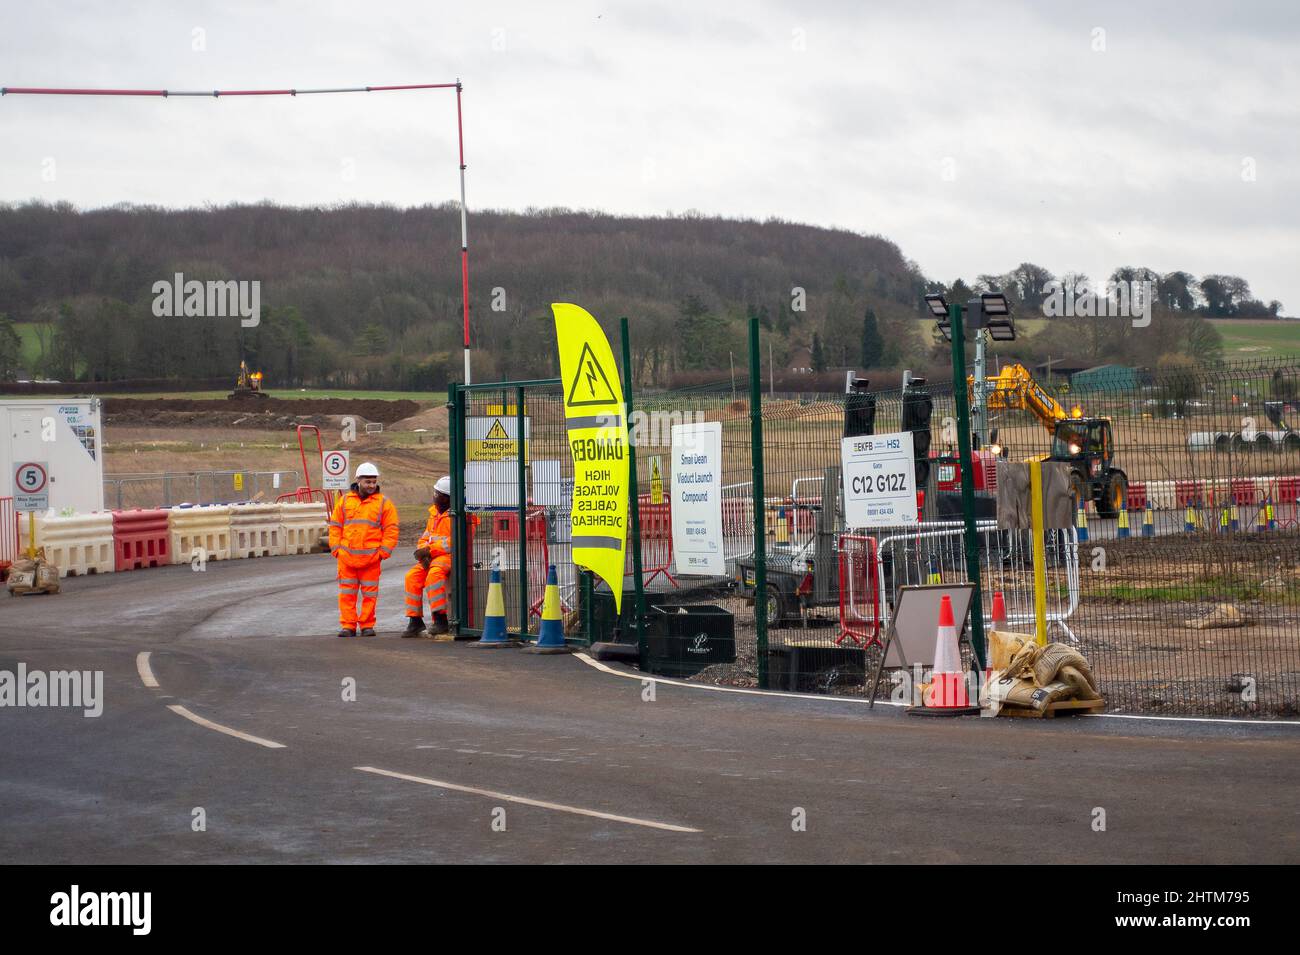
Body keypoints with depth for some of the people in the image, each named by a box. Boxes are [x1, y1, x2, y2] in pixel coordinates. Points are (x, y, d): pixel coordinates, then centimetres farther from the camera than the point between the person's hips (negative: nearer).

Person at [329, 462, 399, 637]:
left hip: (371, 558, -2)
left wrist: (383, 552, -6)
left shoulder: (383, 503, 4)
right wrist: (336, 549, 4)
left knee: (369, 594, 2)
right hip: (346, 557, 2)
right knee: (346, 593, 2)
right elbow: (335, 527, 14)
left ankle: (367, 625, 10)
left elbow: (391, 530, 2)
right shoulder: (344, 501, 11)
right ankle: (348, 626, 7)